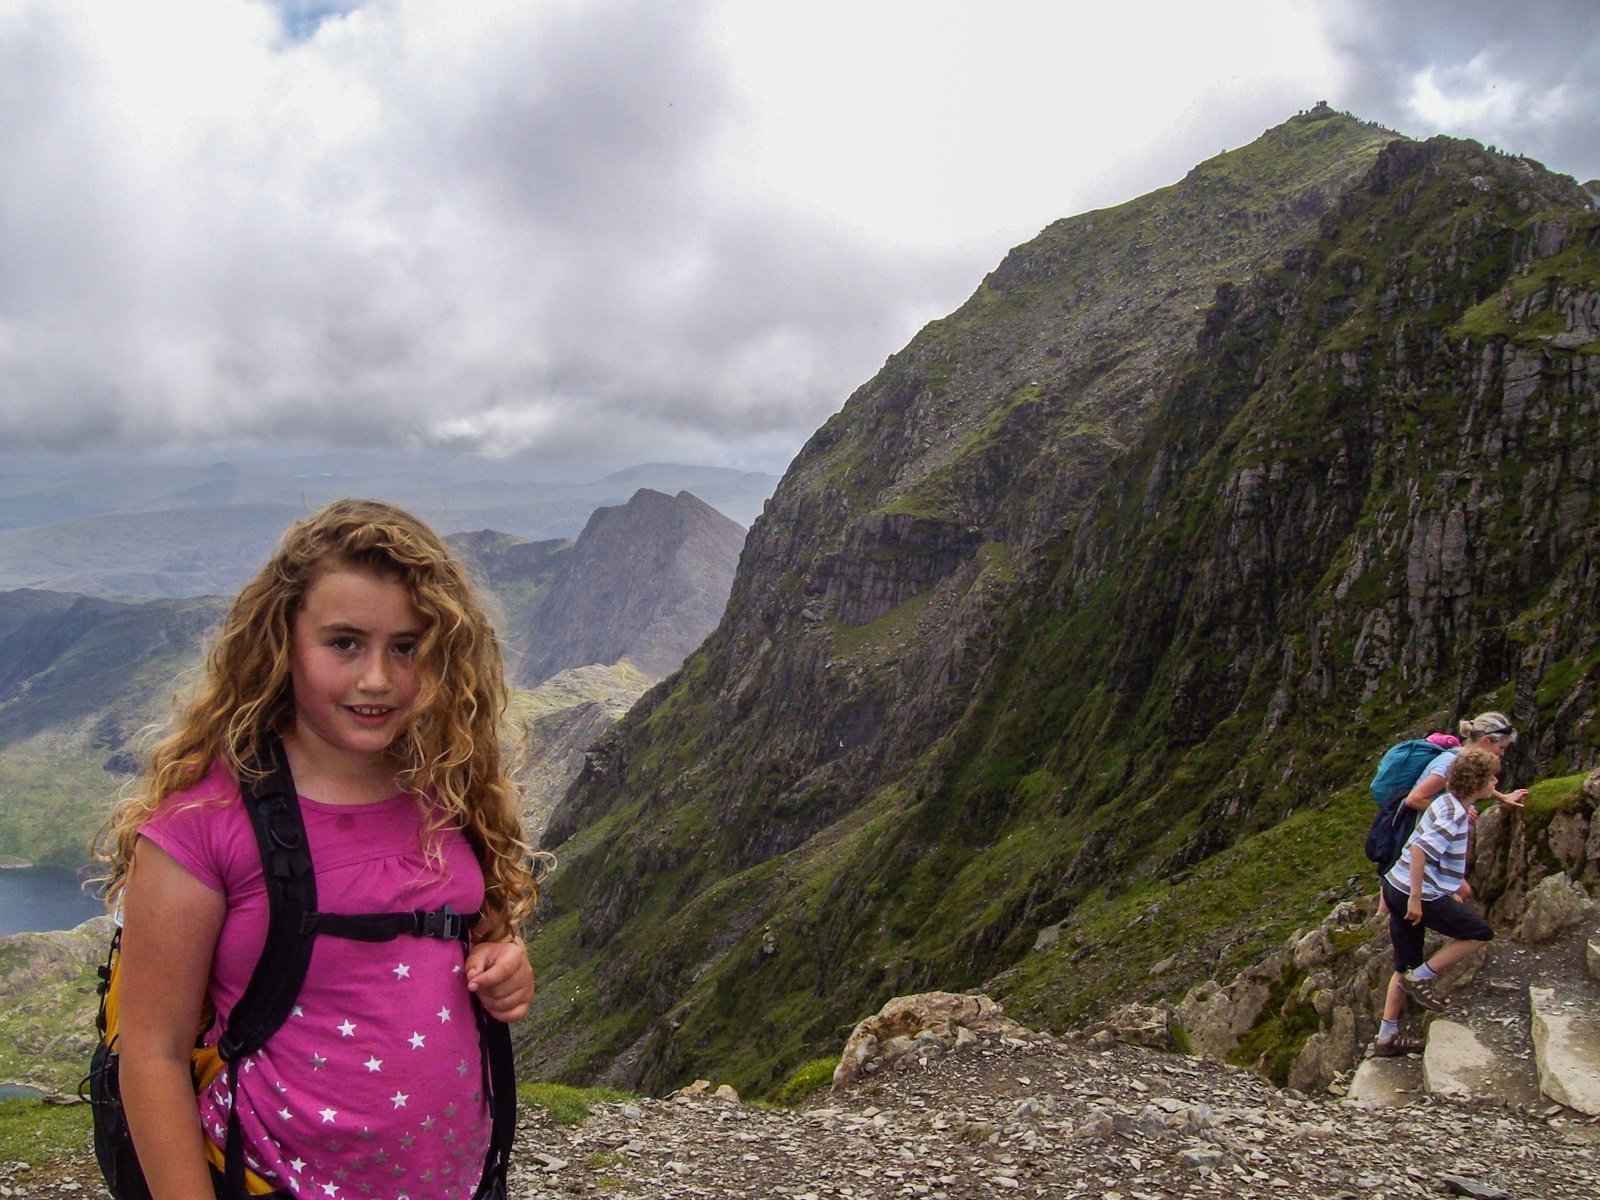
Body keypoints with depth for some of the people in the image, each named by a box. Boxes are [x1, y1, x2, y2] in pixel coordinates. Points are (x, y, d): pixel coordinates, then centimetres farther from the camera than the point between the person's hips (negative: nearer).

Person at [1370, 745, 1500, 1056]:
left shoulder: (1449, 803, 12)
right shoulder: (1453, 814, -18)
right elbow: (1420, 849, -29)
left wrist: (1456, 881, 35)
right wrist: (1415, 898, -27)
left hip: (1397, 889, 9)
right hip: (1419, 896, -9)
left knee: (1406, 967, 15)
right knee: (1480, 932, 4)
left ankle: (1387, 1036, 20)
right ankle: (1421, 977, 3)